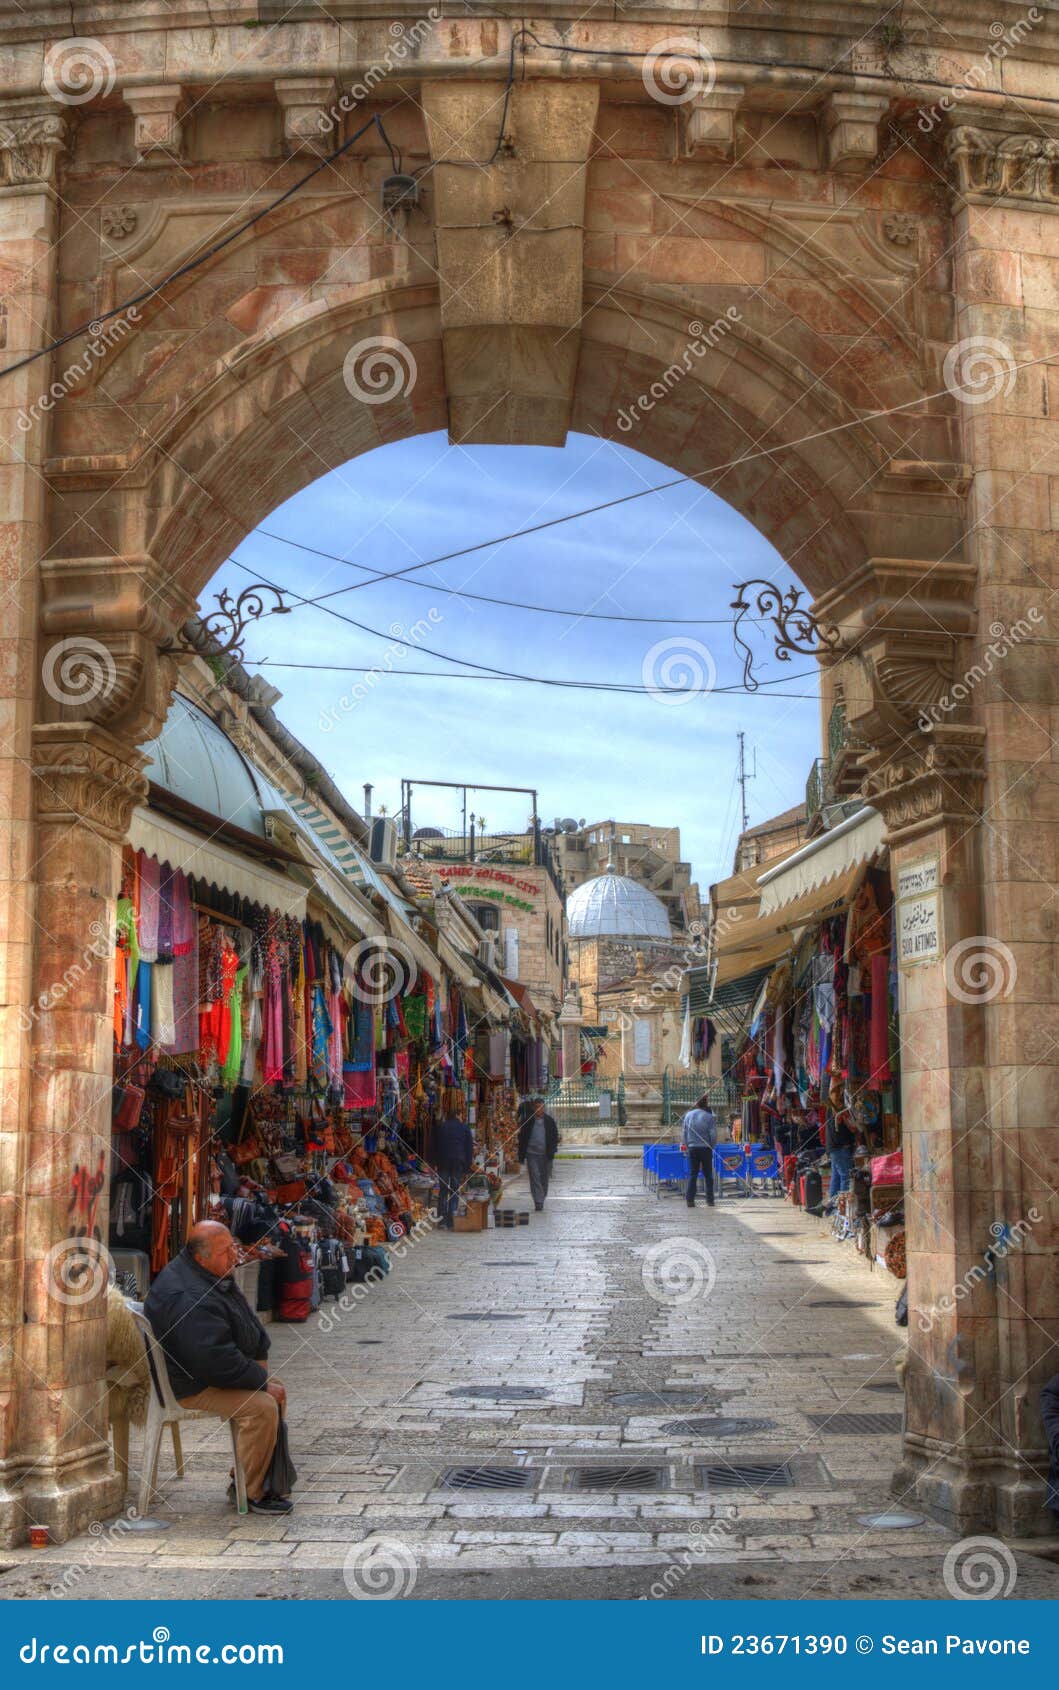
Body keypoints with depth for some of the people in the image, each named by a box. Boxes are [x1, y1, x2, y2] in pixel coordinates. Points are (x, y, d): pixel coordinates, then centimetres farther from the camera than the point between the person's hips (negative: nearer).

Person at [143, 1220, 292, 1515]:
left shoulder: (215, 1276, 5)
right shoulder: (189, 1300, -30)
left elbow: (248, 1321, 18)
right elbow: (217, 1362, -31)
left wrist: (260, 1358, 5)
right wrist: (261, 1379, -20)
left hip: (210, 1370, 11)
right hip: (188, 1387, -11)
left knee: (276, 1392, 10)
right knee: (262, 1406, -23)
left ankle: (246, 1478, 14)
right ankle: (251, 1493, -9)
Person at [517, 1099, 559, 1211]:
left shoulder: (550, 1121, 4)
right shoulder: (528, 1121, 2)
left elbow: (555, 1137, 9)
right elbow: (521, 1137, 5)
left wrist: (552, 1151, -3)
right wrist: (521, 1154, 0)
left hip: (546, 1154, 1)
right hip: (532, 1153, -1)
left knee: (544, 1178, 9)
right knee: (535, 1178, -10)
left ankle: (541, 1200, 26)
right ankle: (538, 1203, -13)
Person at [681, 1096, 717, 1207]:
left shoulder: (688, 1115, 4)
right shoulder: (709, 1117, -9)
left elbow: (683, 1133, 7)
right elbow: (713, 1135, -10)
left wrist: (686, 1149, 14)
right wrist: (712, 1146, 8)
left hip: (692, 1148, 3)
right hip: (705, 1148, -3)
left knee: (692, 1174, 7)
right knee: (708, 1175, 7)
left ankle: (690, 1200, 0)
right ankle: (710, 1201, 7)